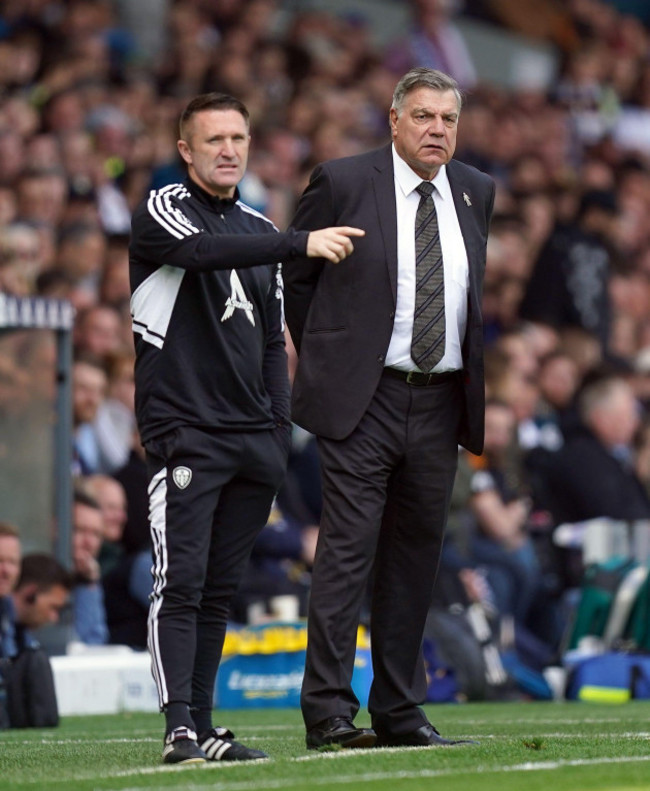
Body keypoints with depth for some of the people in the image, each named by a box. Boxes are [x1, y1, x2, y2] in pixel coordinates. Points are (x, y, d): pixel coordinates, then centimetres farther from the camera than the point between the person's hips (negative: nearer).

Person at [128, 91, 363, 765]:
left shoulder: (260, 229, 18)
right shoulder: (162, 211, -2)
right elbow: (205, 251, -25)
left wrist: (279, 430, 13)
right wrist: (300, 244, -32)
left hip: (252, 438, 6)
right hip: (184, 431, -6)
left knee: (220, 588, 7)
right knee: (181, 580, -12)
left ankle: (203, 726, 10)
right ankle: (179, 728, -16)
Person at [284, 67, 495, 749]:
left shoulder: (476, 194, 10)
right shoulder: (342, 183, -4)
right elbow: (292, 277, 5)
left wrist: (473, 371, 15)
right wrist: (327, 357, 5)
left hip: (441, 403, 5)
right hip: (362, 400, -5)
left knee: (415, 556, 9)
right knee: (348, 550, -9)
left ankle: (399, 712, 15)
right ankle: (329, 712, -9)